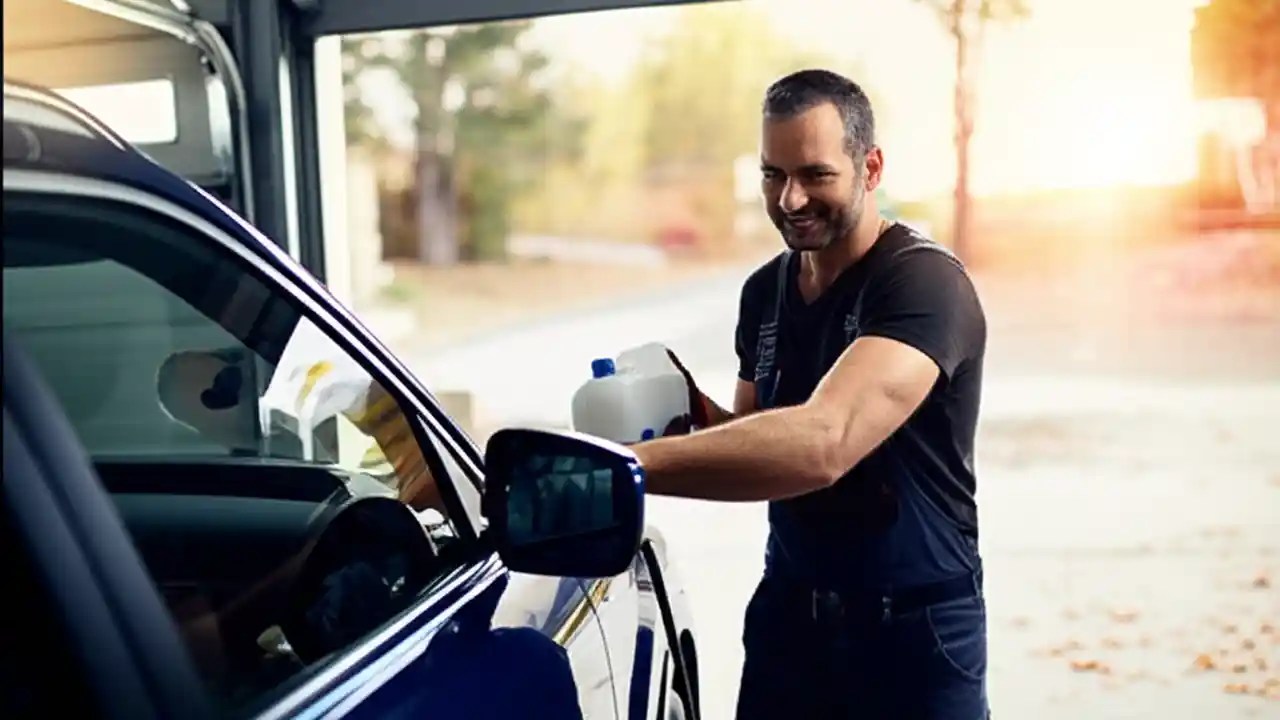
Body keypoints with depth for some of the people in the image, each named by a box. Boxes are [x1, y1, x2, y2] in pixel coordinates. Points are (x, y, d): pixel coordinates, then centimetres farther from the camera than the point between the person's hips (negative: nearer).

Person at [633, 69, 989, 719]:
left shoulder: (924, 282, -19)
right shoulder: (763, 291, 3)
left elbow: (822, 443, -35)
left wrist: (622, 462, -40)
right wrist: (701, 416, -8)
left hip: (913, 629, -5)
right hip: (787, 610, 6)